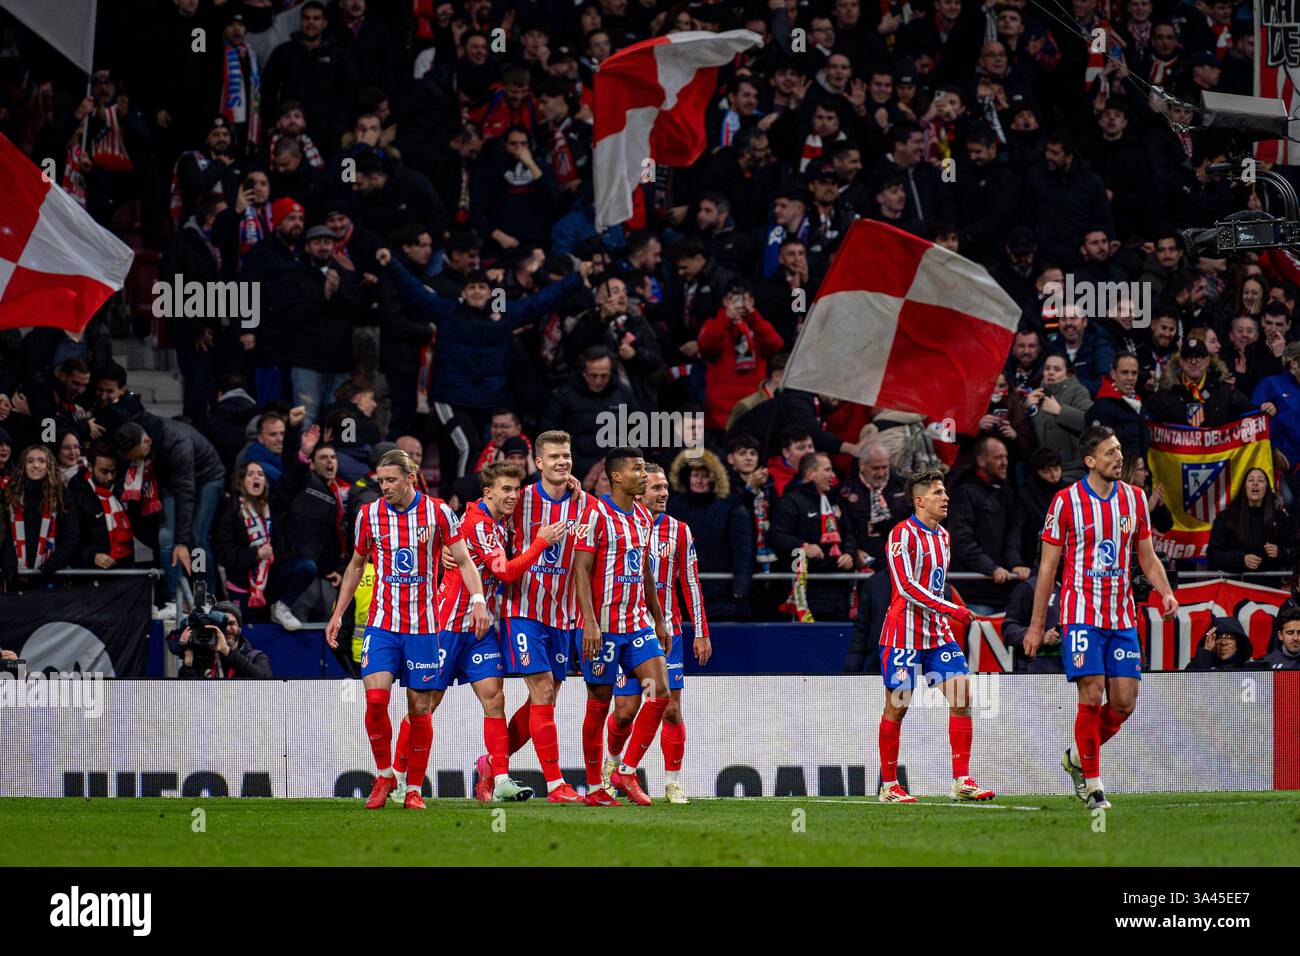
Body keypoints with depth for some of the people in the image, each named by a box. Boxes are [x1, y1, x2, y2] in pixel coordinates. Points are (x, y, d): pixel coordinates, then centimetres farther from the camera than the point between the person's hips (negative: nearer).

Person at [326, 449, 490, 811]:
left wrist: (478, 599, -14)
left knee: (420, 707, 1)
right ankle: (384, 776, 4)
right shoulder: (369, 515, 3)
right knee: (375, 698, -15)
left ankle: (414, 789, 12)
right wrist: (338, 614, 15)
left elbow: (463, 560, 1)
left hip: (423, 625, -1)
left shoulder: (437, 512, -3)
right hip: (382, 624, 1)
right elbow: (356, 565, 17)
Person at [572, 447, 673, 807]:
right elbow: (581, 569, -14)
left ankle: (626, 772, 1)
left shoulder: (644, 517, 13)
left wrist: (659, 621, 21)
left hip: (639, 623, 7)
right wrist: (590, 622, -21)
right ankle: (594, 788, 9)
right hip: (604, 625, -7)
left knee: (660, 692, -7)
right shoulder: (597, 514, -10)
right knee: (599, 703, 1)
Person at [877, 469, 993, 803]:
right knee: (897, 706, -2)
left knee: (961, 696, -5)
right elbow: (906, 586, -20)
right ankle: (889, 786, 7)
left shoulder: (942, 535, 14)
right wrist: (949, 609, -23)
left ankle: (961, 781, -4)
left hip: (937, 633, 7)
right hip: (904, 633, -7)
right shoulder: (903, 534, -11)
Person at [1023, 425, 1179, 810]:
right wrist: (1036, 625, 1)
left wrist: (1166, 592, -3)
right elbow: (1048, 566, 1)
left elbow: (1147, 556, 17)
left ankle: (1077, 758, 23)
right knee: (1092, 695, -13)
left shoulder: (1133, 498, 8)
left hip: (1122, 616, 4)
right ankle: (1092, 784, -1)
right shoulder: (1066, 501, -4)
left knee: (1124, 702, -1)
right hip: (1081, 614, -4)